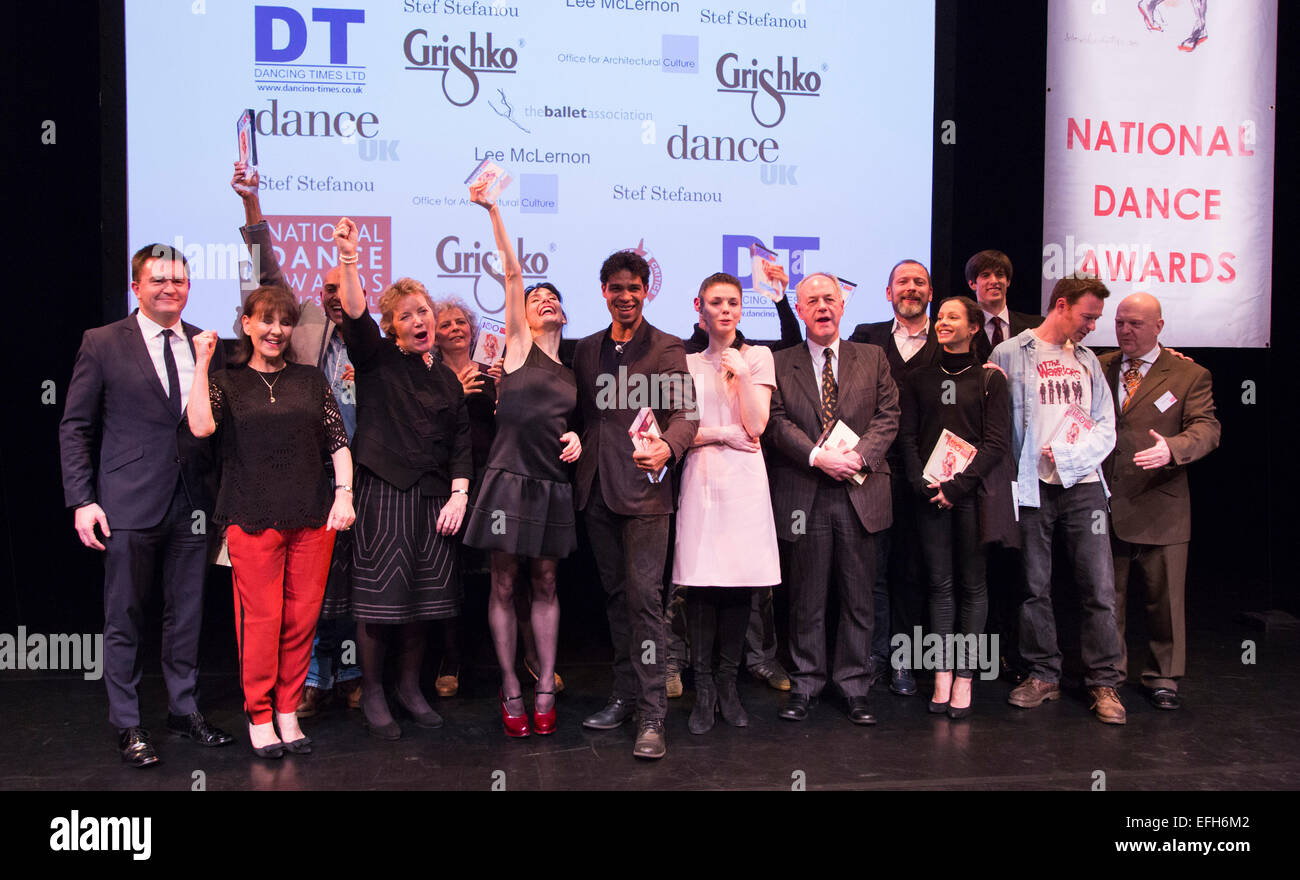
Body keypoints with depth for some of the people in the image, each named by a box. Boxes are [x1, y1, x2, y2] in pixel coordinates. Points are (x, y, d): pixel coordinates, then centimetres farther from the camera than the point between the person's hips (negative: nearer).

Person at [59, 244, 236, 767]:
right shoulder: (102, 344, -1)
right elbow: (75, 428, -1)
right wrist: (82, 500, -8)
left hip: (193, 503, 3)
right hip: (130, 505, -3)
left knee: (186, 614, 13)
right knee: (124, 619, 6)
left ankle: (184, 709, 27)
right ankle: (127, 725, 18)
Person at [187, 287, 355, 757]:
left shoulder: (311, 380, 13)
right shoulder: (227, 382, 8)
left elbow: (338, 442, 10)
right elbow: (201, 426, -11)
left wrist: (343, 493, -2)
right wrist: (202, 363, -9)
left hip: (313, 518, 2)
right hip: (252, 519, -2)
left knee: (303, 617, 4)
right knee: (261, 618, -2)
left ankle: (288, 713, 18)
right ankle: (259, 716, 13)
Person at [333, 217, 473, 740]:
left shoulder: (446, 378, 15)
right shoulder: (377, 360, 2)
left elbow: (461, 441, 12)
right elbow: (356, 318, -17)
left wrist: (459, 495, 0)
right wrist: (349, 261, -32)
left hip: (433, 496, 4)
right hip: (382, 490, -4)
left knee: (421, 596, 8)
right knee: (379, 594, -3)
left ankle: (409, 686, 23)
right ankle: (372, 693, 11)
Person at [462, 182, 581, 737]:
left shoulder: (572, 371, 16)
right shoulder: (518, 345, 4)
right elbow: (512, 273, -5)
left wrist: (576, 437, 3)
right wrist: (492, 212, -15)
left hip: (554, 483, 4)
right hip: (510, 478, -4)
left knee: (545, 585, 8)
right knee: (504, 587, 0)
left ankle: (545, 691, 14)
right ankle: (511, 692, 10)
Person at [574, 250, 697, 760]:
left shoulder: (667, 349, -2)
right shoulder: (586, 349, 14)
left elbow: (685, 413, -12)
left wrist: (667, 448, -31)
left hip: (644, 489, -5)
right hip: (597, 489, 6)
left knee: (644, 597, -9)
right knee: (616, 596, 13)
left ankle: (652, 716, -5)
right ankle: (625, 695, 24)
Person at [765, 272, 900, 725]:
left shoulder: (873, 358, 11)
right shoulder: (781, 364, 6)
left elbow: (888, 415, 4)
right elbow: (778, 422, -2)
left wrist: (860, 455, -12)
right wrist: (817, 457, -16)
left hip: (859, 494, 1)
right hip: (804, 496, -1)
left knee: (858, 598, 6)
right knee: (806, 598, 7)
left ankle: (854, 686, 17)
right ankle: (806, 683, 19)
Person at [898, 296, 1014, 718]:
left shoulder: (989, 379, 2)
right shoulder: (919, 380, 11)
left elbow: (997, 441, -4)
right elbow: (907, 436, 8)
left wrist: (959, 484, -12)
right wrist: (921, 482, -7)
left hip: (974, 491, -2)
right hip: (930, 494, 2)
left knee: (972, 585, 2)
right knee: (940, 584, 3)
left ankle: (964, 676, 6)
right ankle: (942, 674, 7)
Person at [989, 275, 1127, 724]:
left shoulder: (1086, 360, 15)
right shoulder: (1010, 354, 1)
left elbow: (1106, 429, 10)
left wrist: (1067, 453, -7)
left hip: (1082, 484, 3)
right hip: (1032, 486, -3)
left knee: (1099, 587, -2)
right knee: (1035, 586, 5)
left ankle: (1103, 682, 7)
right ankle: (1043, 675, 17)